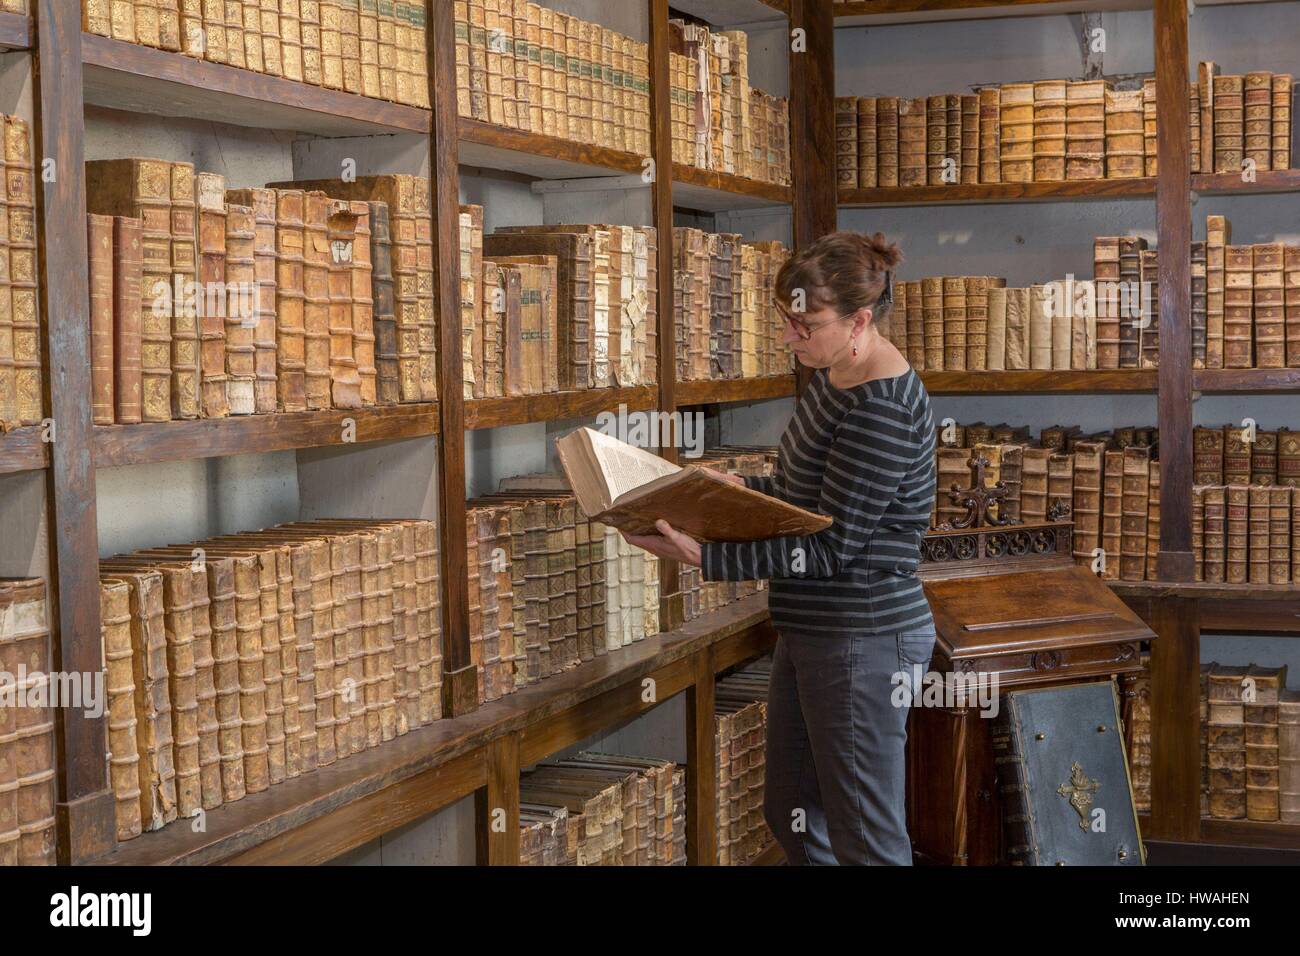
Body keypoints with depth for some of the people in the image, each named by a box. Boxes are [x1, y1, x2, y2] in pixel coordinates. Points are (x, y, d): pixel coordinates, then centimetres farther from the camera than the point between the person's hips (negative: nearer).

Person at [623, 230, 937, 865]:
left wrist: (703, 557, -26)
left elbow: (830, 547, -23)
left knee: (866, 838, 2)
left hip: (862, 639, -10)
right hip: (809, 632, 10)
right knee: (791, 814, 20)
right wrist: (743, 488, 7)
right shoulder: (831, 374, 7)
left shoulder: (881, 408, -23)